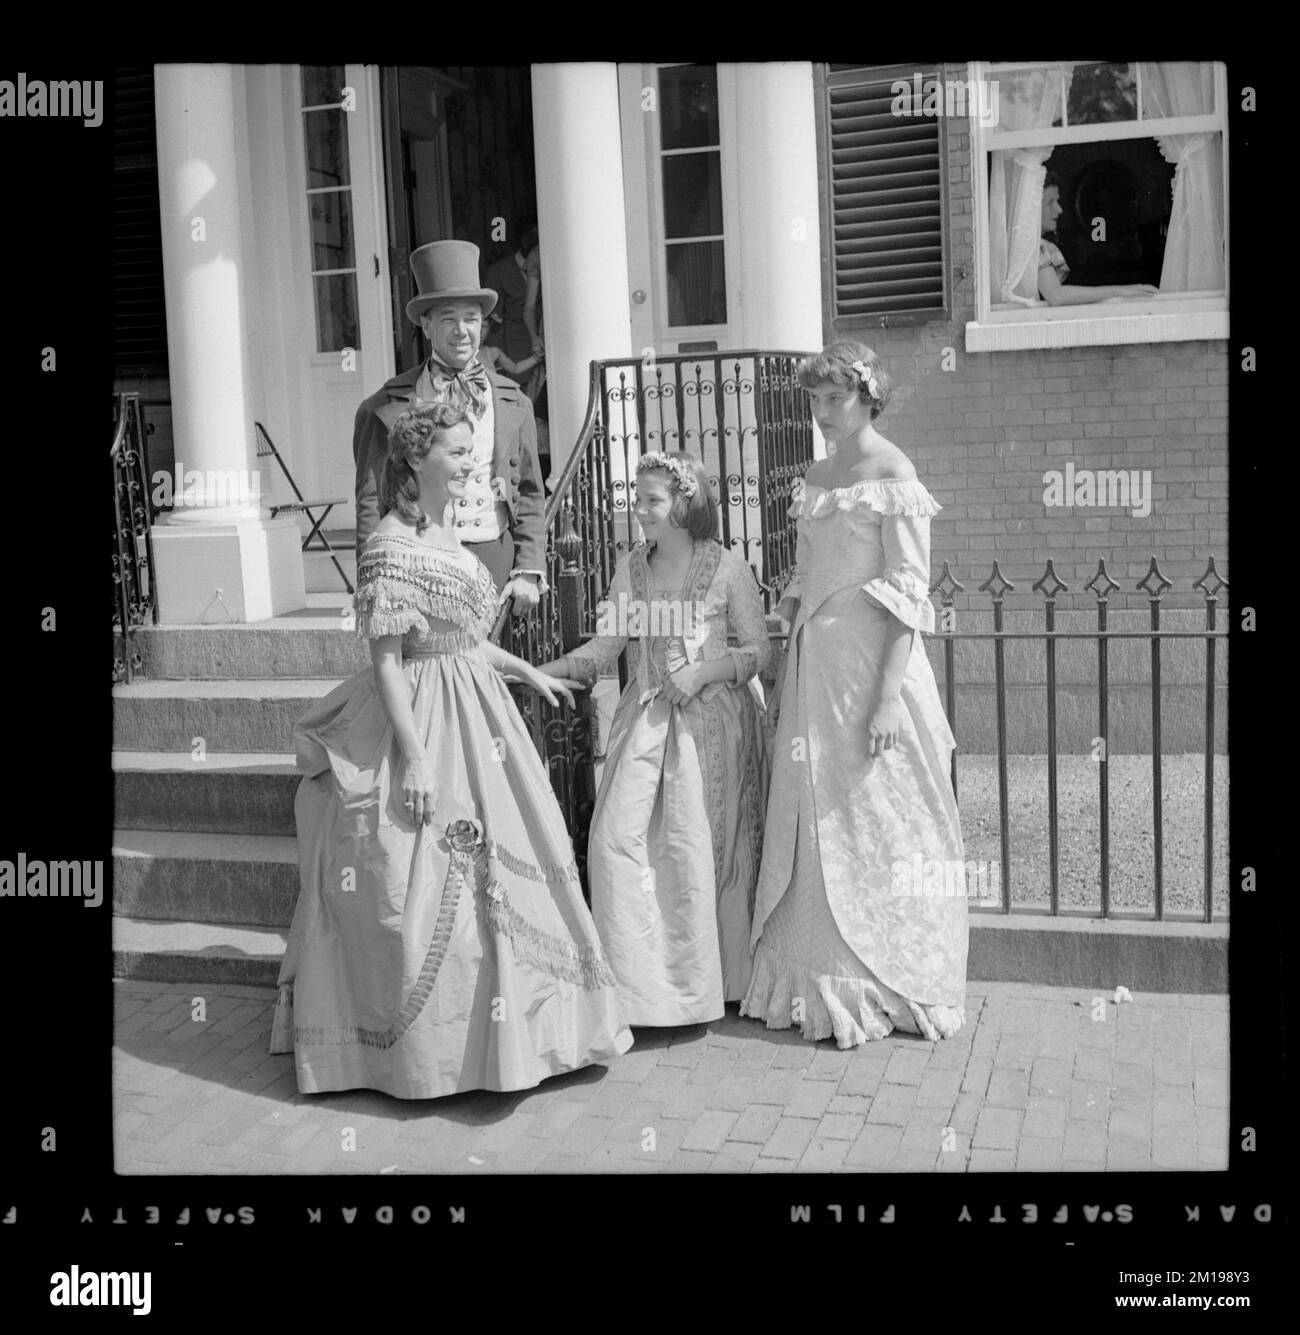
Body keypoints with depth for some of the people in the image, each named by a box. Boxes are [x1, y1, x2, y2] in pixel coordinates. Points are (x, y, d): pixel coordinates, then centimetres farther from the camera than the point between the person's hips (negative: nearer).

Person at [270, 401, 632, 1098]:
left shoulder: (448, 536, 11)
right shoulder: (390, 545, -16)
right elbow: (386, 660, -19)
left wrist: (528, 671, 28)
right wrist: (413, 756, -23)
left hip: (476, 716, 9)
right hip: (423, 724, -9)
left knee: (495, 868, 16)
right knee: (424, 884, -2)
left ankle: (487, 1025, 31)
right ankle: (421, 1048, 13)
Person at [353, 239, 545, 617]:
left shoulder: (514, 403, 14)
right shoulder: (389, 406, 4)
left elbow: (530, 496, 14)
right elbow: (371, 501, 4)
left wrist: (529, 571, 4)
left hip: (496, 564, 2)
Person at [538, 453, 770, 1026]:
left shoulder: (726, 569, -4)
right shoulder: (631, 569, 7)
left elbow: (759, 648, -2)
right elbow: (605, 646, 6)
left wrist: (703, 672, -16)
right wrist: (540, 672, -7)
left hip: (710, 716, -4)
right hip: (646, 718, 4)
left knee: (699, 848, -1)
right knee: (617, 838, -7)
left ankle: (708, 979, 15)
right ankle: (638, 977, 4)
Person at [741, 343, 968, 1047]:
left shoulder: (892, 474, -9)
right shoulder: (814, 477, 13)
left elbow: (910, 590, -14)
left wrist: (887, 694, -20)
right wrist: (786, 669, 13)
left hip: (872, 656, -7)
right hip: (814, 661, 7)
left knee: (877, 821, 2)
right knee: (813, 823, 10)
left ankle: (892, 986, 16)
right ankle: (824, 981, 23)